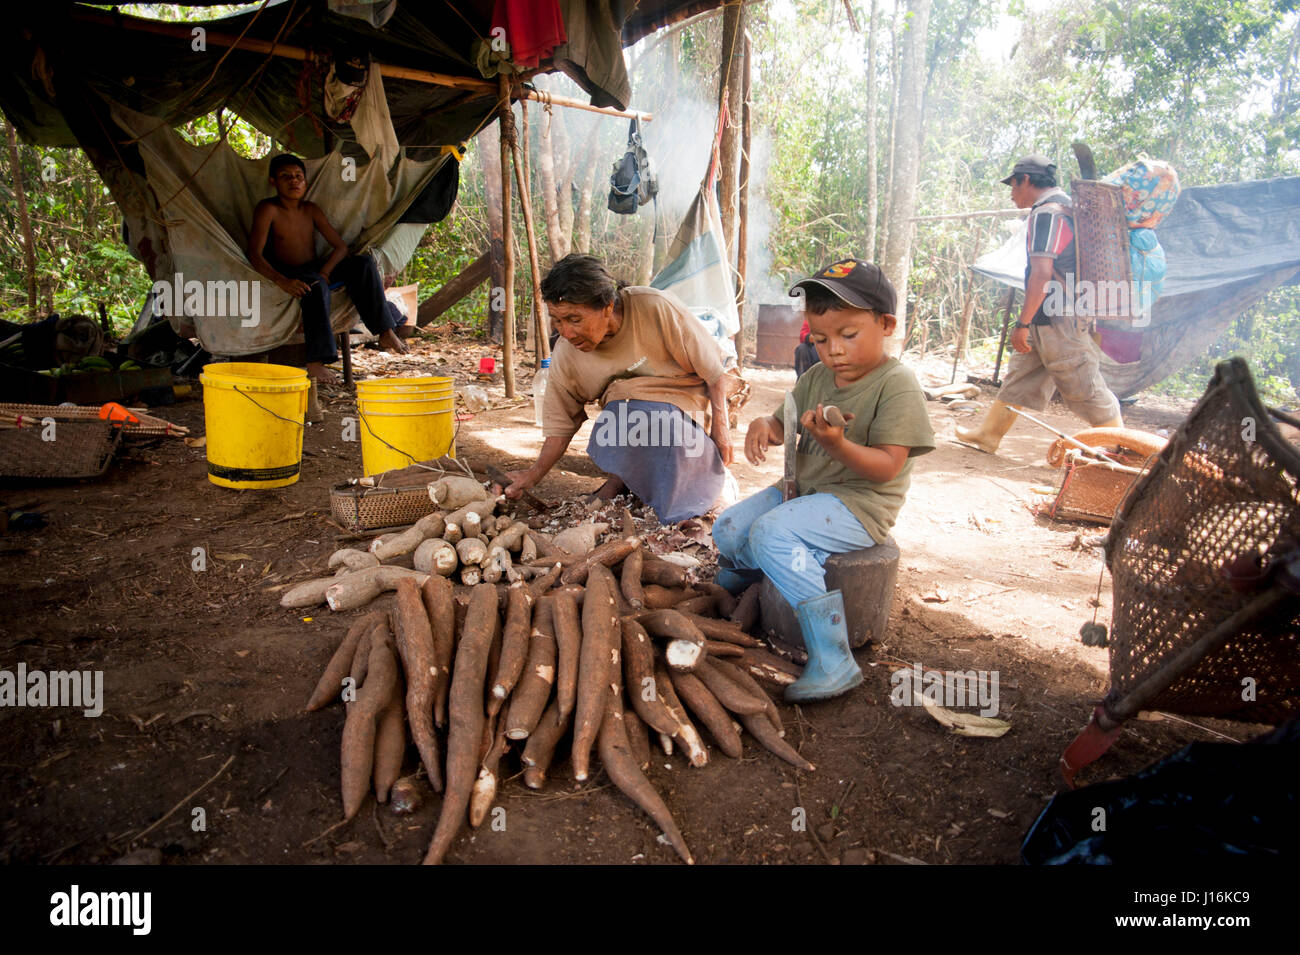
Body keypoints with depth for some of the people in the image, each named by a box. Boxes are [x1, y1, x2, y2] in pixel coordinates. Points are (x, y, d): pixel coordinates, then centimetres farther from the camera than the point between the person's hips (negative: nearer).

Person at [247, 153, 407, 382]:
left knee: (363, 263, -14)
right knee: (315, 285, -39)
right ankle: (315, 362, -44)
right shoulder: (268, 210, -8)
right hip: (288, 275, -5)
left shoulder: (311, 210, 8)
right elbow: (255, 254, -19)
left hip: (314, 270, 6)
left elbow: (340, 247, 4)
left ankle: (385, 331, -19)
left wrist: (324, 273, -17)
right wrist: (282, 281, -37)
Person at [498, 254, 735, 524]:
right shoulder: (566, 355, -9)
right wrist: (534, 475, -6)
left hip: (686, 409, -3)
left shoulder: (655, 308, -21)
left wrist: (720, 427, -8)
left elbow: (714, 370, -11)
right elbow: (561, 423, 2)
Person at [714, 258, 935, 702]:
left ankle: (833, 662, -30)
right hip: (805, 490, 8)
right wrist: (763, 425, -10)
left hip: (858, 504, -8)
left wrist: (837, 445, -37)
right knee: (728, 529, -1)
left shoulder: (897, 384, -15)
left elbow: (887, 466, -21)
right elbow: (783, 422, 15)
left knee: (771, 533, -30)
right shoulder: (816, 378, 8)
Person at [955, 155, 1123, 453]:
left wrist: (1022, 324, -20)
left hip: (1057, 319, -11)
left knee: (1085, 388, -5)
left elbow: (1041, 274, -22)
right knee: (1019, 376, 16)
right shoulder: (1065, 207, 17)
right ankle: (987, 434, 25)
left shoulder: (1046, 213, -14)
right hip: (1053, 319, 11)